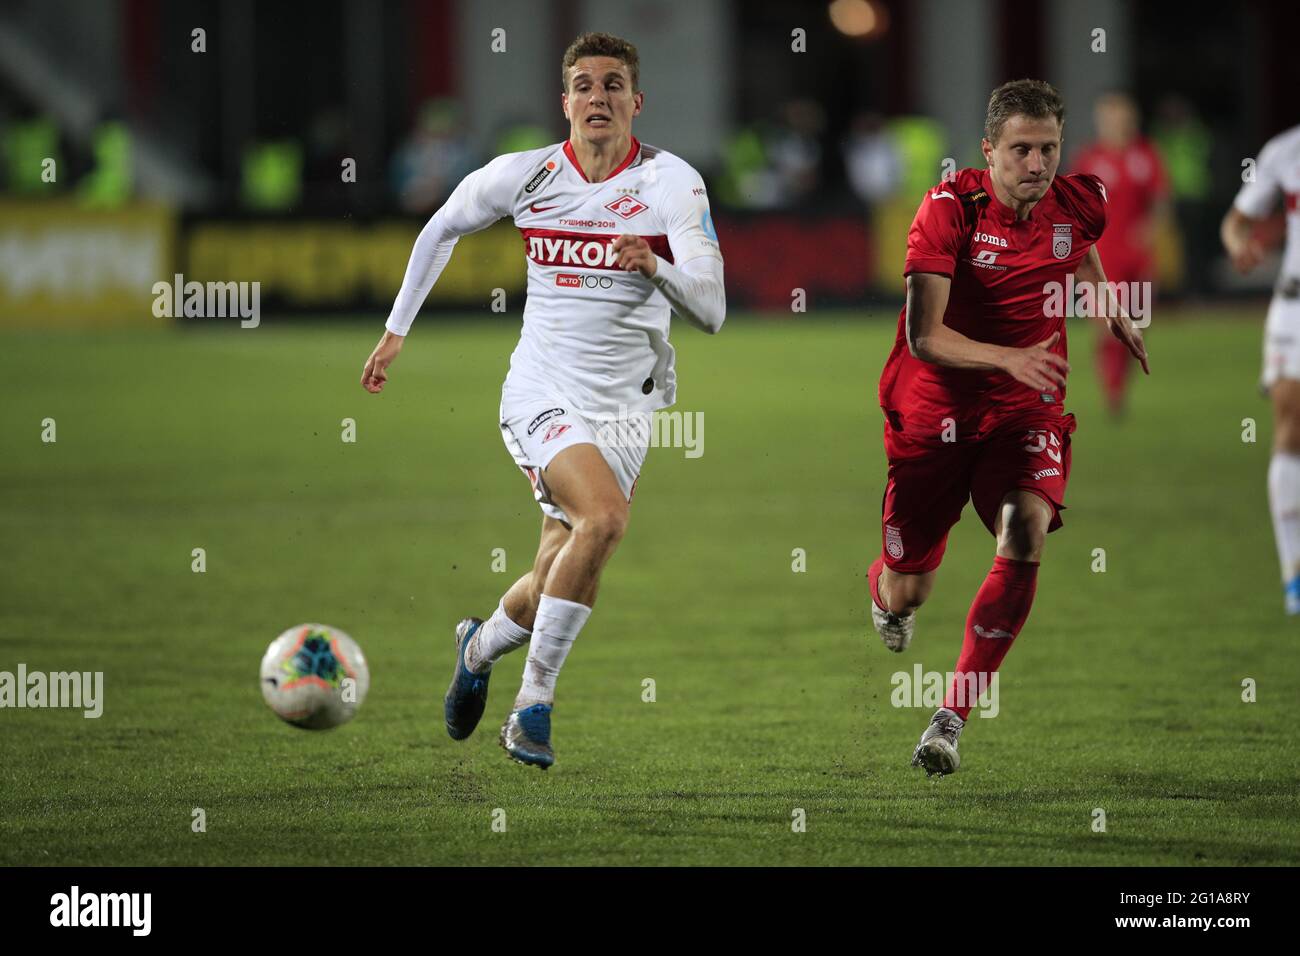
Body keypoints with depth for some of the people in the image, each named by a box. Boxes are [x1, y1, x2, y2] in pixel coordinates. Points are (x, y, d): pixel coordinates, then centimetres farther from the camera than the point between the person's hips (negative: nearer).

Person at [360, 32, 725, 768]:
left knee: (560, 582, 6)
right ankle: (534, 705, -17)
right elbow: (443, 227, 18)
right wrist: (398, 329, 21)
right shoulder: (526, 176, -2)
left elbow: (710, 310, -17)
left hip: (626, 407, 2)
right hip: (544, 395, -2)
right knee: (604, 517, -28)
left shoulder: (672, 182, -7)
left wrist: (656, 267, -36)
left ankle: (482, 646, 42)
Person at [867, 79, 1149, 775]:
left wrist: (1112, 309, 31)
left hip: (1028, 409, 2)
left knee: (1025, 536, -27)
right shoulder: (950, 208, -17)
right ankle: (882, 588, 48)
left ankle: (952, 718, -22)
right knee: (906, 591, 5)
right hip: (934, 410, -2)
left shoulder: (1080, 203, -4)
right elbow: (923, 335, -23)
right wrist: (1007, 358, -35)